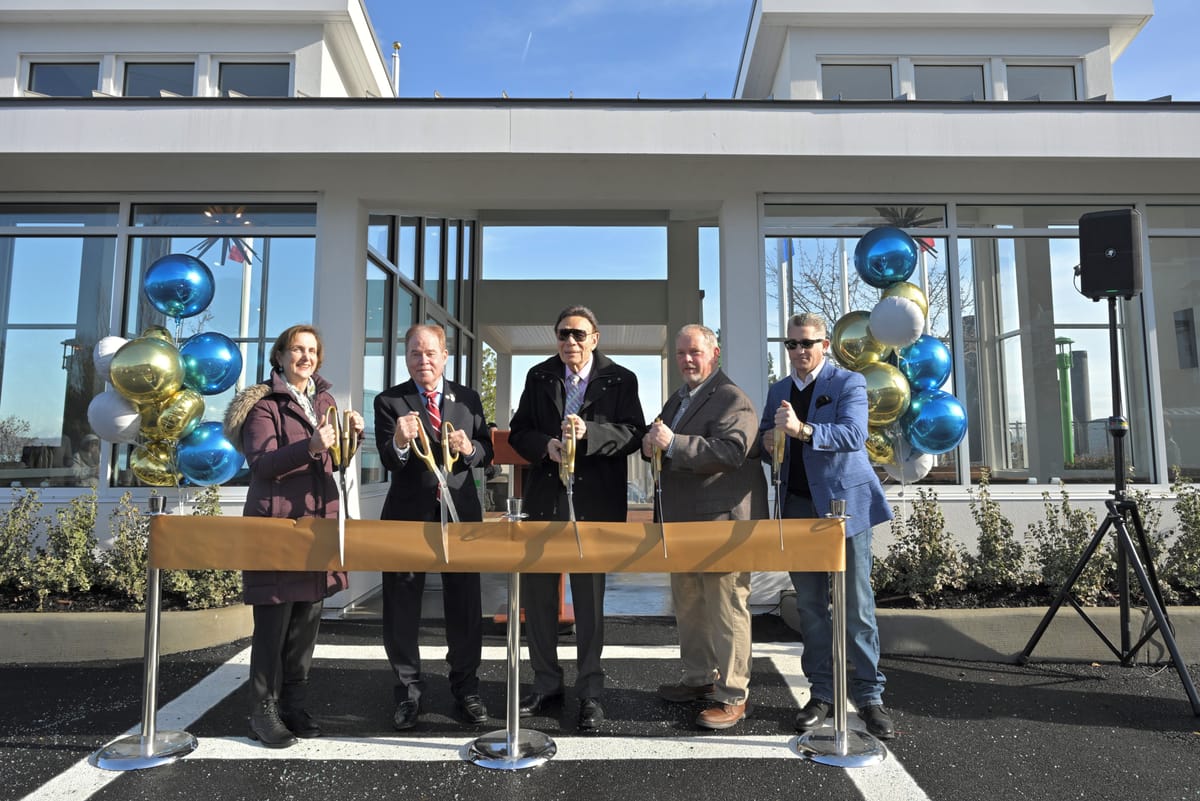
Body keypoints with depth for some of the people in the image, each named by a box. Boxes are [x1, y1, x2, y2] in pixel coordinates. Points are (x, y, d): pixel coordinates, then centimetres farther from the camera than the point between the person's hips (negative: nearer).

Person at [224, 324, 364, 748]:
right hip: (276, 519, -6)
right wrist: (310, 447, -28)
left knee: (308, 617, 8)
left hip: (318, 518, 6)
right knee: (274, 618, -3)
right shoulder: (264, 403, -4)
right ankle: (263, 711, 10)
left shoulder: (323, 400, 13)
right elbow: (261, 463, -15)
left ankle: (293, 703, 20)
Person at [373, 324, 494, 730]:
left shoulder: (468, 398, 5)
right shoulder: (389, 402, -3)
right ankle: (408, 692, 26)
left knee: (465, 605, 9)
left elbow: (487, 452, 5)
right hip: (409, 513, -1)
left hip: (461, 512, 2)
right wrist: (399, 443, -37)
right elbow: (388, 461, -15)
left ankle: (466, 689, 26)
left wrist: (470, 448, -17)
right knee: (402, 607, 9)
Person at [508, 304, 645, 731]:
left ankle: (590, 692, 20)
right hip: (544, 498, 3)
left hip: (595, 502, -3)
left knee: (589, 596, 6)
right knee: (538, 592, 9)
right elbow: (519, 432, 7)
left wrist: (589, 432, -26)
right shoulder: (538, 377, 8)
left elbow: (633, 434, -11)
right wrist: (544, 445, -14)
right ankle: (546, 684, 26)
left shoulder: (620, 380, -1)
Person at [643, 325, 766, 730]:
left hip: (722, 521, -9)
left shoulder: (732, 399, -11)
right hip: (683, 522, 9)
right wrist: (650, 445, 0)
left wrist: (673, 444, -28)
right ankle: (699, 679, 33)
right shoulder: (676, 400, 17)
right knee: (688, 606, 18)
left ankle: (732, 697, 8)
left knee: (726, 609, -2)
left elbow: (731, 451, -25)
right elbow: (663, 447, 24)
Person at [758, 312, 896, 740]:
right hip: (798, 508, 5)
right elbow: (764, 444, 20)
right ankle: (822, 693, 18)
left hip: (844, 504, -4)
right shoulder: (778, 391, 14)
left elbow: (854, 434, -18)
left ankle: (869, 696, 11)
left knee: (858, 607, 0)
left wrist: (802, 430, -33)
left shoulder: (849, 383, -2)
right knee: (810, 606, 8)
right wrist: (767, 443, -4)